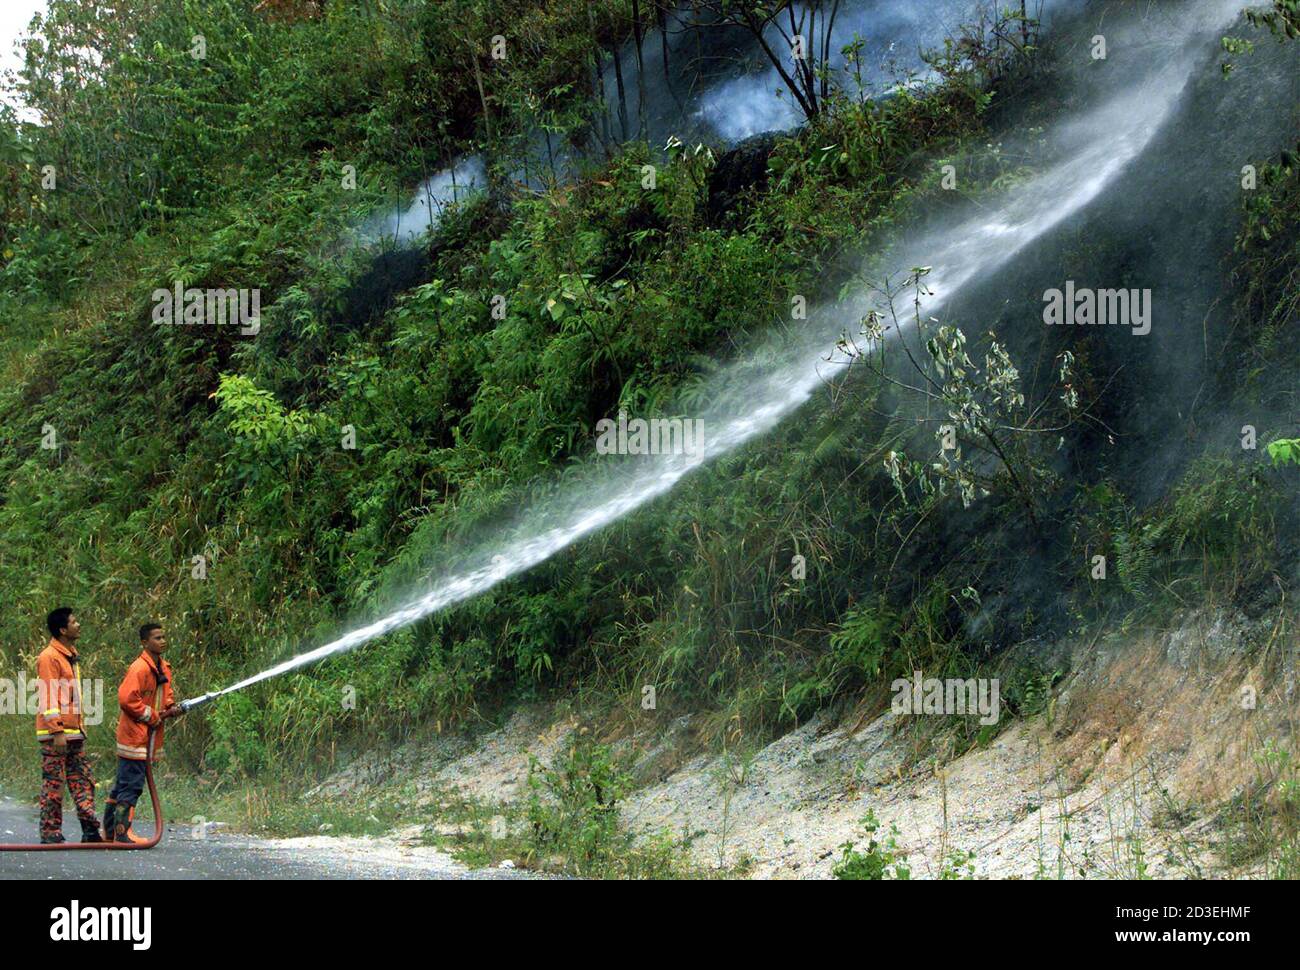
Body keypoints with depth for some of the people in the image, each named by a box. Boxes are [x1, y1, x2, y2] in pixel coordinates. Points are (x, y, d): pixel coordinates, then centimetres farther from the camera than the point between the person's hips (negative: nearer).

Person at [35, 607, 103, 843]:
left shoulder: (71, 657, 18)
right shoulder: (49, 657, -12)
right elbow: (49, 698, -17)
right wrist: (57, 732, -21)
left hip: (73, 733, 9)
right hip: (56, 734, -9)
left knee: (83, 782, 6)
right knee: (53, 785, -4)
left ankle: (91, 831, 5)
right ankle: (50, 834, -1)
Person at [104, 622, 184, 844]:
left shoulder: (163, 668, 14)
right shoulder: (139, 668, -16)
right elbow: (126, 699, -22)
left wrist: (171, 707, 6)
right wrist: (153, 717, -14)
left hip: (150, 738, 9)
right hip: (135, 736, -9)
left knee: (124, 784, 14)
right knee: (131, 786, -9)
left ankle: (110, 829, 21)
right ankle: (122, 832, -6)